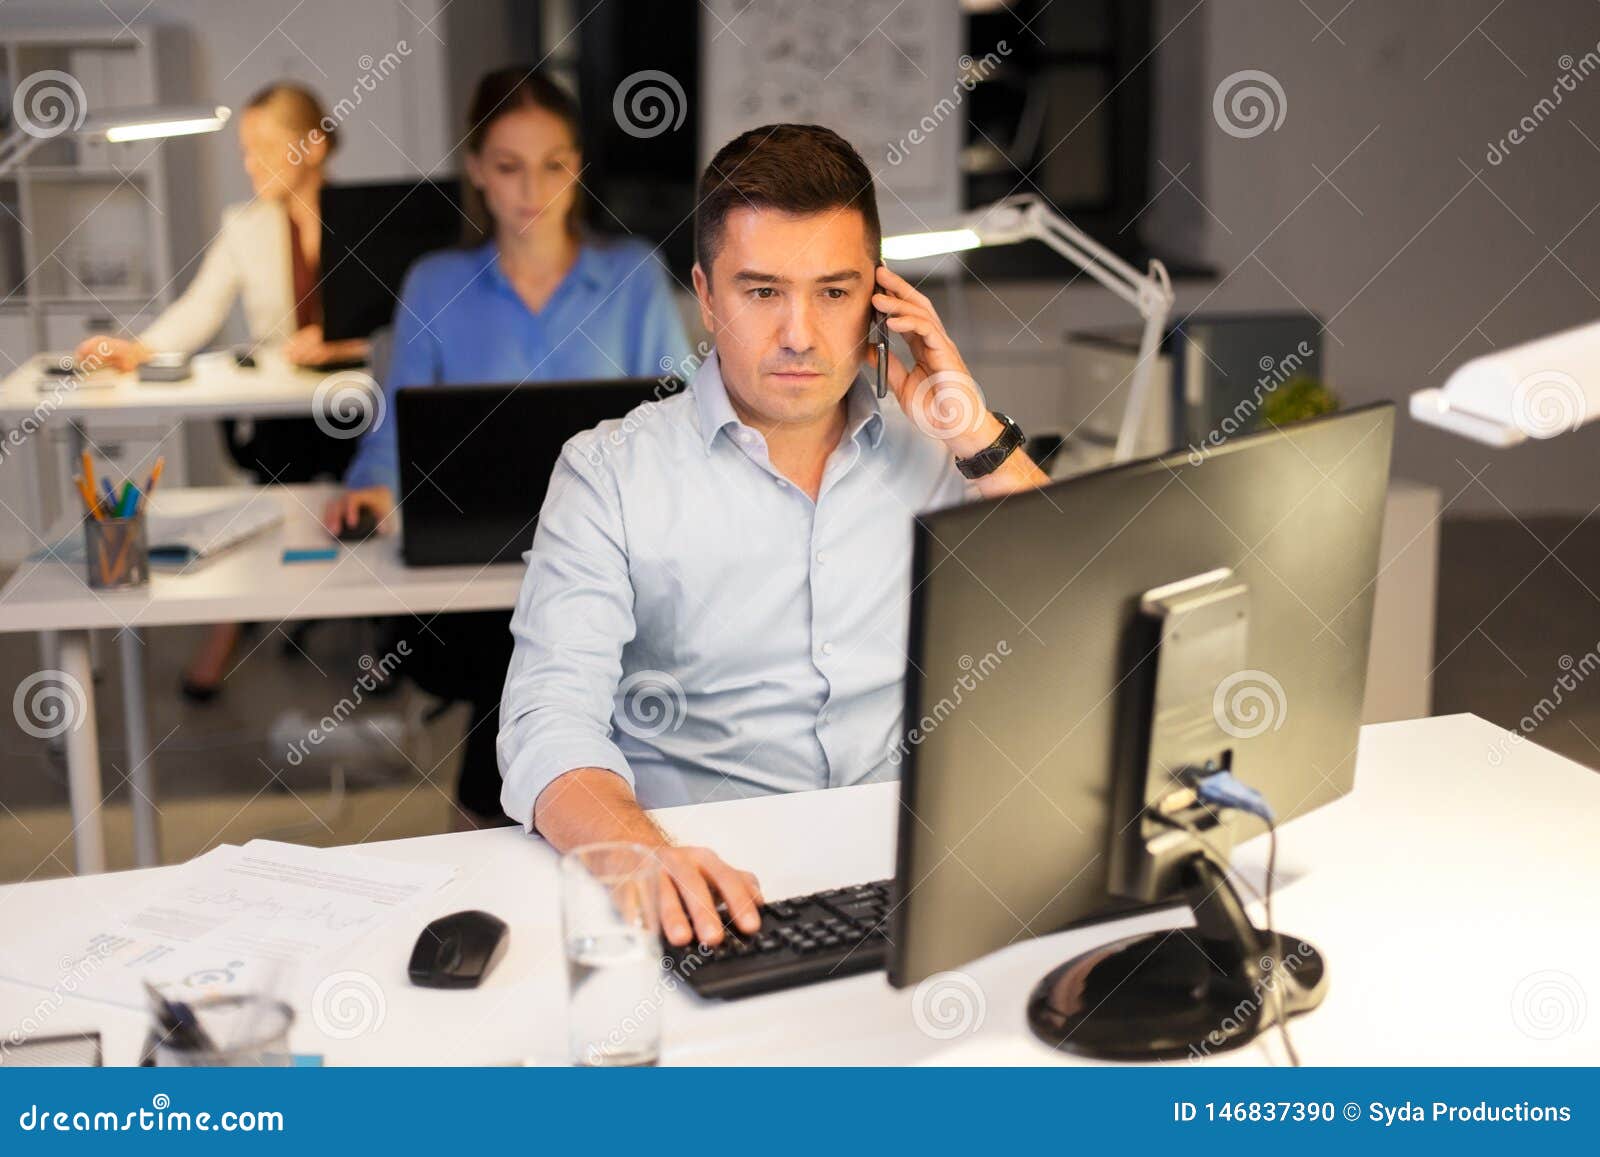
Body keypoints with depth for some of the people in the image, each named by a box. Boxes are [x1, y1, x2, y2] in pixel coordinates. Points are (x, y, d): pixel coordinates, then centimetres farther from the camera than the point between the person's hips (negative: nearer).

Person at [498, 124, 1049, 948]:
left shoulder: (940, 456, 10)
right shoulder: (609, 473, 0)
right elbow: (552, 723, -11)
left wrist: (984, 442, -3)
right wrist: (639, 851, -33)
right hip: (711, 894, -1)